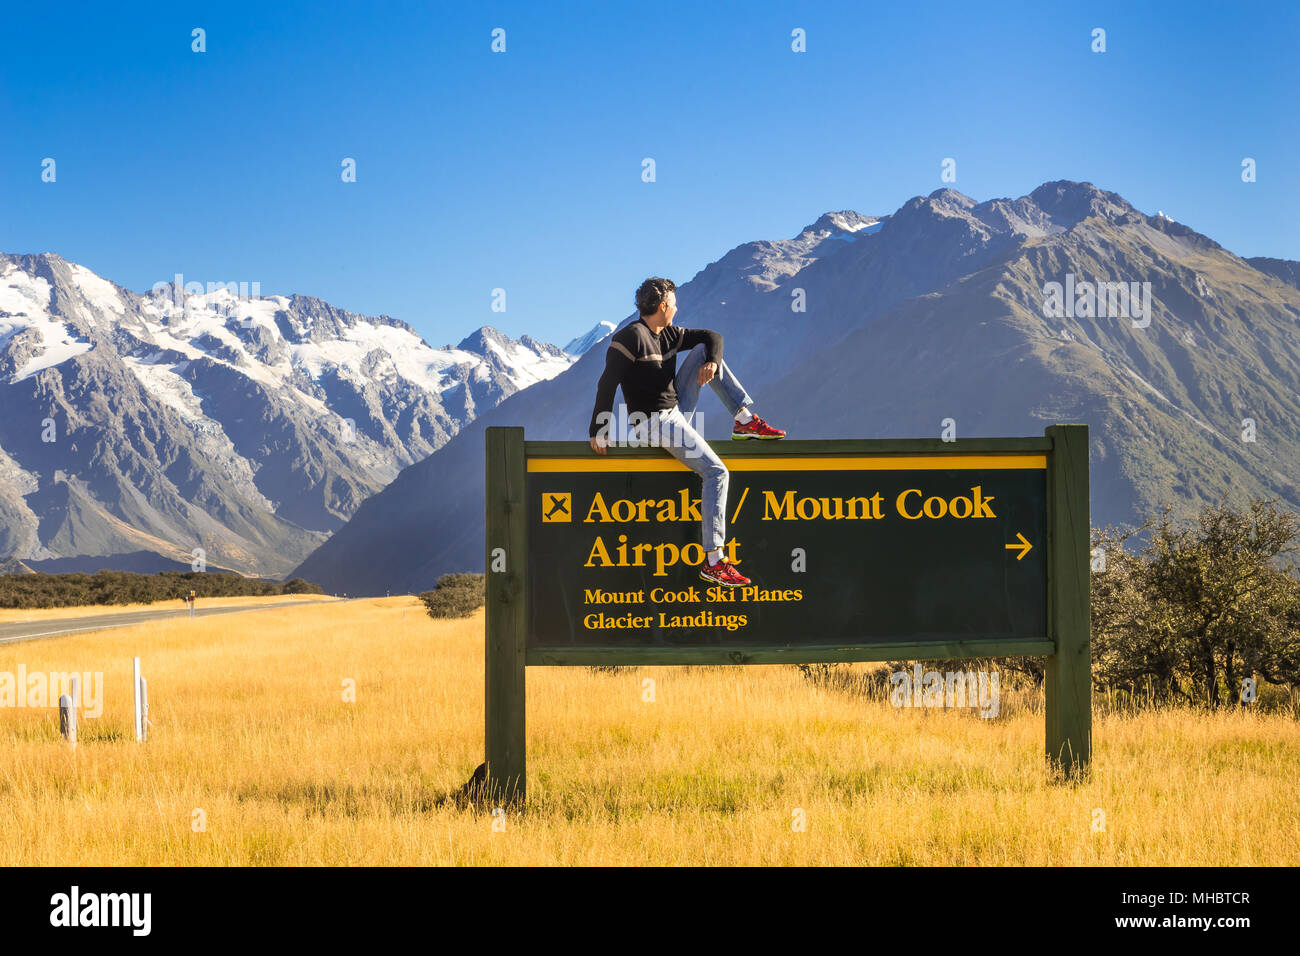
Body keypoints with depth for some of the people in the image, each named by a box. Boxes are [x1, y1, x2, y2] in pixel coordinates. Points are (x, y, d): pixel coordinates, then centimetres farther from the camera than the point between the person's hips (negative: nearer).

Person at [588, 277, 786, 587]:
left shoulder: (669, 335, 10)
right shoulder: (632, 337, -16)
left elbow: (712, 337, 17)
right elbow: (607, 384, -18)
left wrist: (712, 362, -6)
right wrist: (599, 431, -20)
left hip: (676, 412, 9)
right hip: (655, 422, -9)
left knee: (702, 350, 7)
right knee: (716, 472, -19)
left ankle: (744, 419, 6)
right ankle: (713, 561, -25)